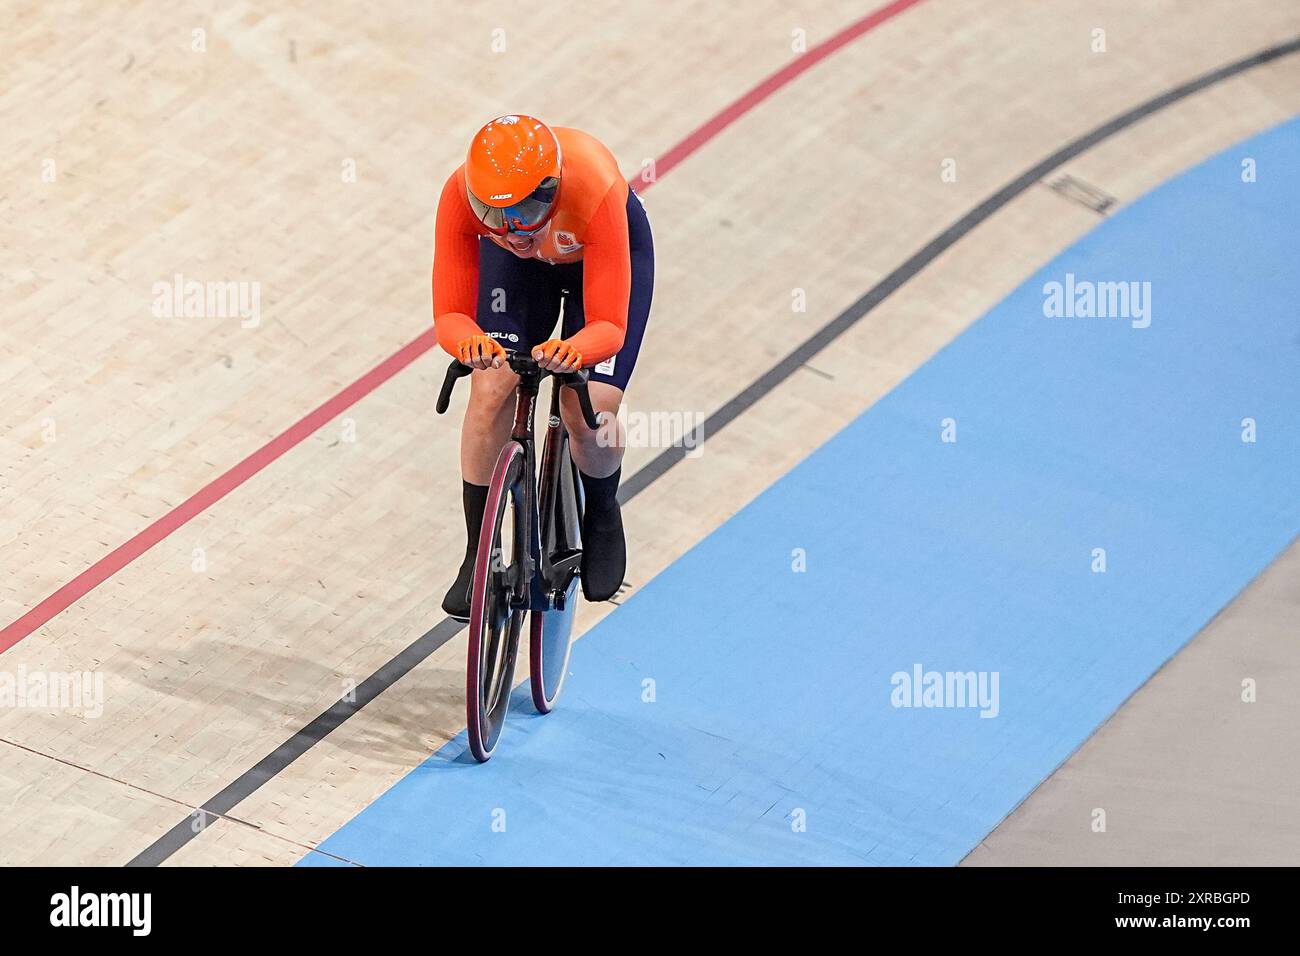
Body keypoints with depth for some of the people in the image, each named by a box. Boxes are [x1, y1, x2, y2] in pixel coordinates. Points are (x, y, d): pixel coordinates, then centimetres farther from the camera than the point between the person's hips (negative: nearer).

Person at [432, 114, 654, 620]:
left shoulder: (595, 190, -44)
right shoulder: (461, 195, -36)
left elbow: (609, 326, -39)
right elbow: (449, 315, -30)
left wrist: (573, 350, -62)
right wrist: (468, 342, -55)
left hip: (609, 252, -2)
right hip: (515, 263, 2)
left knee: (589, 412, -16)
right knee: (490, 391, -17)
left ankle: (602, 515, 19)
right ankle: (478, 553, 0)